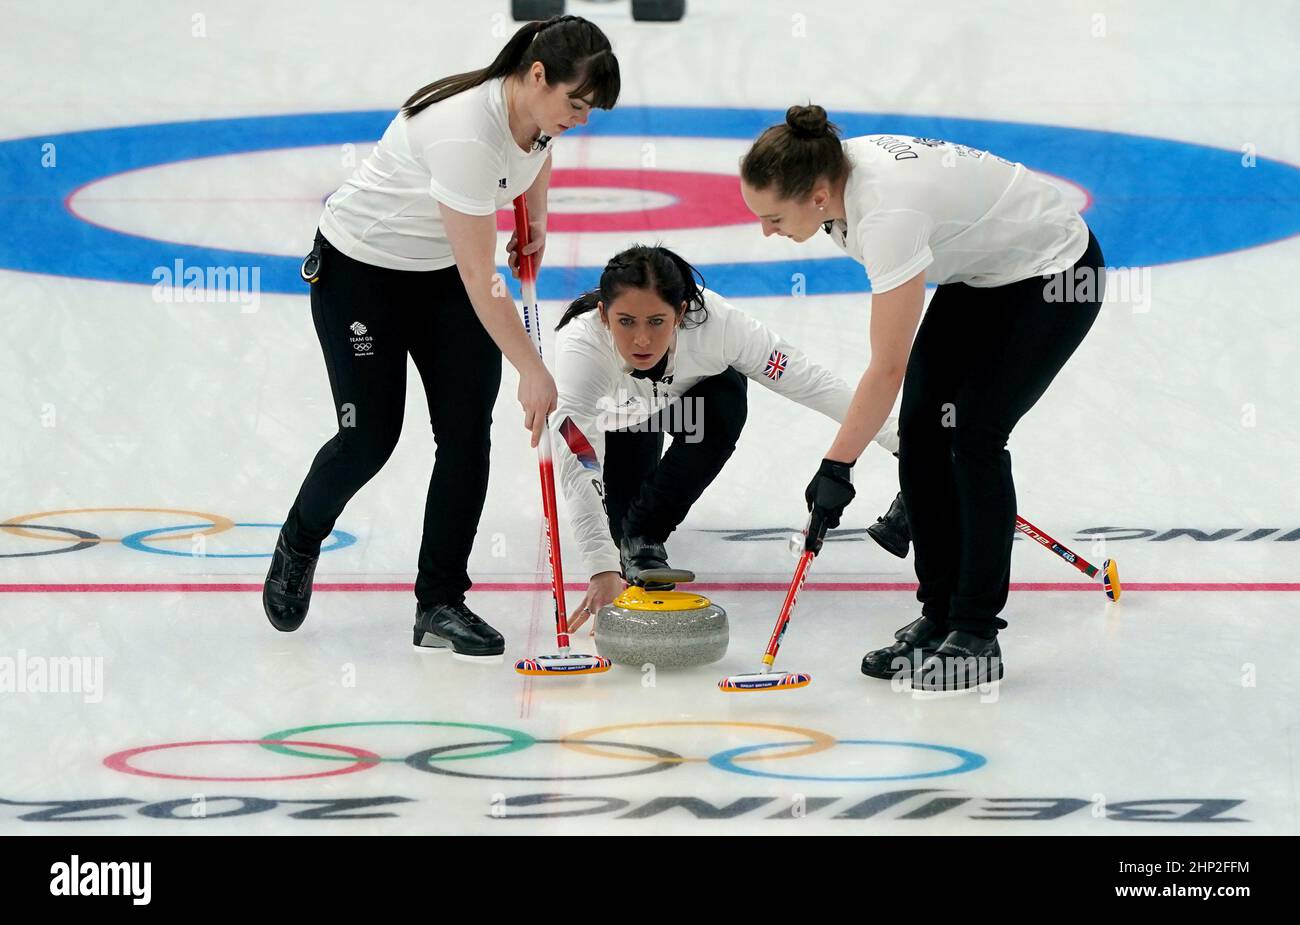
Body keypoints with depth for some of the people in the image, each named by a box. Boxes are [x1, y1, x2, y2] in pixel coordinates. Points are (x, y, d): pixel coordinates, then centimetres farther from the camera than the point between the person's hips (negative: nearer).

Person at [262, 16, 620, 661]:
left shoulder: (536, 106, -14)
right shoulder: (464, 132, -37)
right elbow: (480, 279, -33)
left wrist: (537, 219, 5)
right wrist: (533, 372, -28)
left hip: (442, 269, 7)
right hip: (360, 267, -7)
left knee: (467, 432, -4)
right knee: (370, 436, -3)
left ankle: (440, 606, 2)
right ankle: (298, 545, 28)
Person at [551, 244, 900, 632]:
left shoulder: (715, 323, -41)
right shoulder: (580, 345, -45)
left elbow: (807, 380, -28)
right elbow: (577, 470, -50)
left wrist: (893, 437, -25)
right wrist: (602, 572, -60)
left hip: (688, 390, 1)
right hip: (612, 415, -1)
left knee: (724, 408, -31)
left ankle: (645, 535, -11)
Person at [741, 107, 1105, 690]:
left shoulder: (889, 211, -37)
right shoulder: (839, 170, -12)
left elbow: (888, 366, -32)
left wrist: (836, 468, -27)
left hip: (1055, 273, -9)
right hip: (980, 270, 9)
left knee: (974, 434, -15)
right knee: (920, 430, -1)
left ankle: (976, 633, -6)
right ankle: (940, 616, 7)